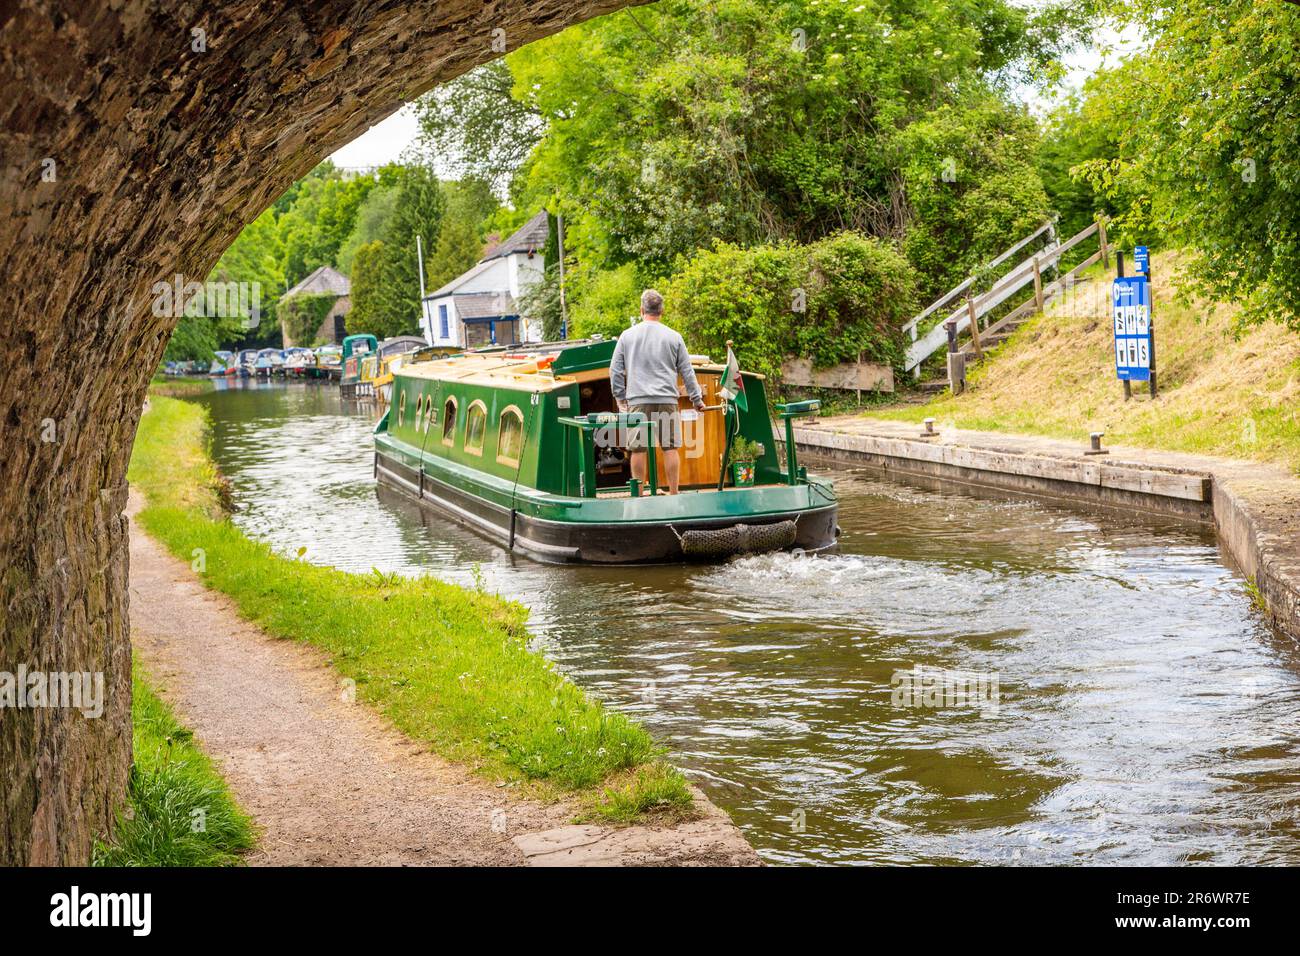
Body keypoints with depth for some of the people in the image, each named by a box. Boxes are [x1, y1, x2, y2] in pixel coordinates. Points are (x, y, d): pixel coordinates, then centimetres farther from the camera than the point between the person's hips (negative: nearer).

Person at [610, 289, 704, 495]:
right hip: (667, 401, 0)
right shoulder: (673, 337, 5)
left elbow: (615, 370, 8)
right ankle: (674, 494, 2)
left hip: (637, 401, 0)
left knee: (638, 449, 2)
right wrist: (697, 399, 19)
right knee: (670, 447, 2)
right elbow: (687, 372, 9)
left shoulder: (627, 336, 6)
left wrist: (620, 398, 18)